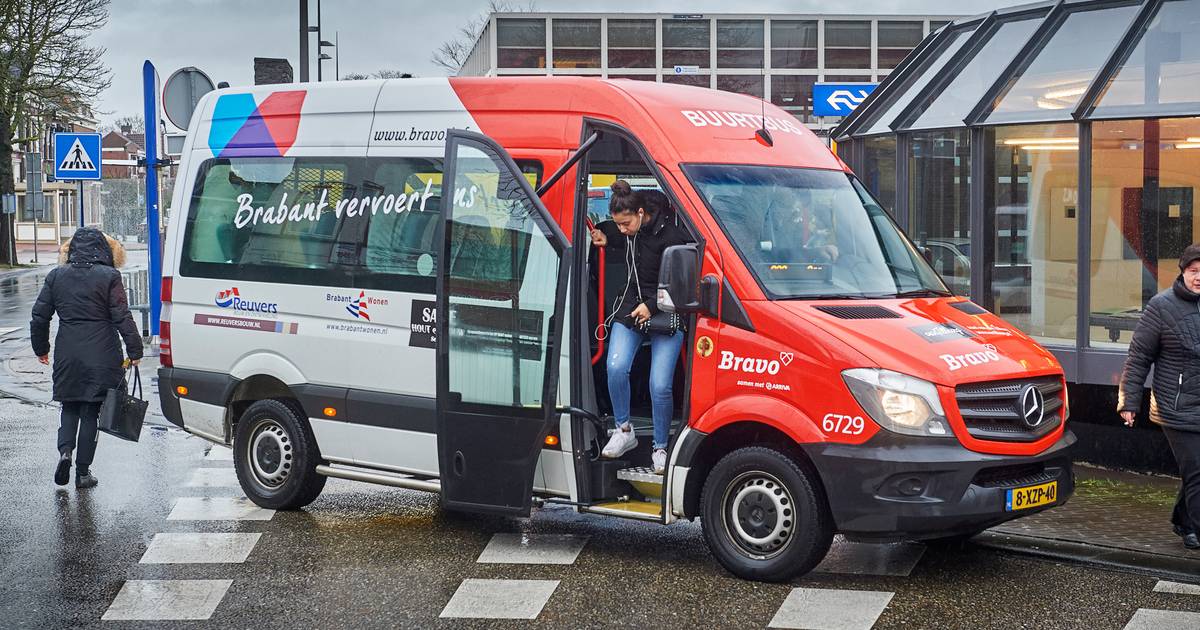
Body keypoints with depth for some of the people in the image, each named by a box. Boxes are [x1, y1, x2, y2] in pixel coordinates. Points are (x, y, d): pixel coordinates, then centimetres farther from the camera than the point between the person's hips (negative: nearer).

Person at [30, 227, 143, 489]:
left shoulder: (56, 276, 4)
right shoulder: (109, 277, -6)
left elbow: (39, 316, 7)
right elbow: (122, 318, -11)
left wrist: (41, 348, 19)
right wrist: (134, 350, -6)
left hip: (67, 357, 2)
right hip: (101, 357, -2)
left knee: (69, 408, 19)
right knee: (90, 412, 6)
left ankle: (65, 450, -5)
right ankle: (83, 472, 9)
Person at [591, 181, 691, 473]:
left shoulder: (671, 234, -20)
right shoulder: (626, 230, 1)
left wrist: (652, 306, -19)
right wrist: (605, 241, 7)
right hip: (630, 306, 5)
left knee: (660, 385, -9)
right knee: (616, 367, -17)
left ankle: (660, 448, 8)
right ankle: (624, 430, 1)